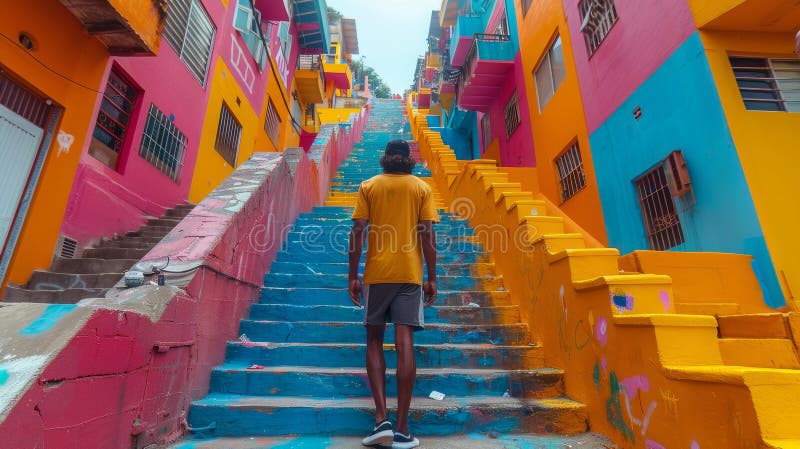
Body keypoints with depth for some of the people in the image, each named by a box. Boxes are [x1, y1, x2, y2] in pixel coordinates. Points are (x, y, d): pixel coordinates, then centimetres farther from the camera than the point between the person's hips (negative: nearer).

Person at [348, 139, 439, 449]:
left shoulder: (369, 186, 7)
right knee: (404, 344, 0)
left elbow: (358, 232, 0)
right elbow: (427, 235, 0)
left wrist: (352, 276, 4)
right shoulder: (422, 188, 7)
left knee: (374, 341, 12)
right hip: (410, 274, 0)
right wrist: (432, 278, 4)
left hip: (376, 273, 0)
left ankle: (382, 419, 6)